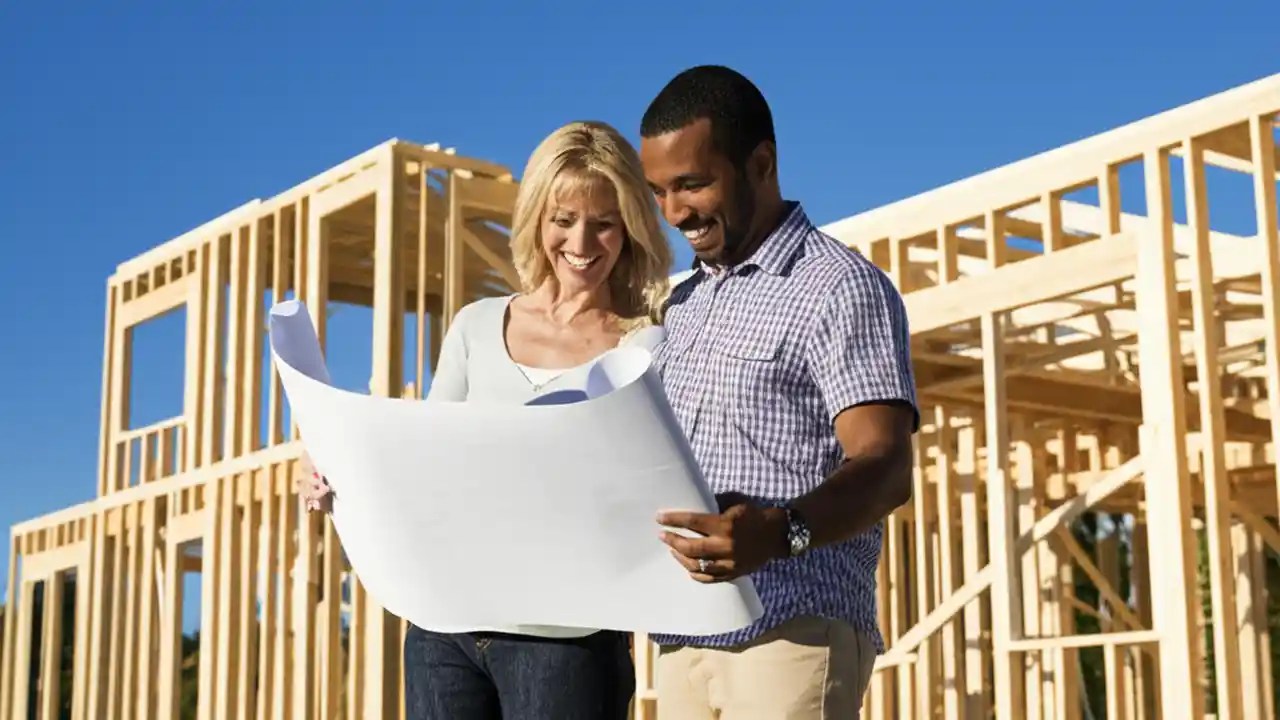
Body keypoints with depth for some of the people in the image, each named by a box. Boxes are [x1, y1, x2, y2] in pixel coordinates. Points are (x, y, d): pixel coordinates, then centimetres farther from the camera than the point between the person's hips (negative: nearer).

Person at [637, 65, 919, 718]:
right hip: (683, 640, 7)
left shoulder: (841, 286, -5)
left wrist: (778, 532, -34)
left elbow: (884, 467, -16)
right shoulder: (680, 307, 18)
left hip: (793, 635, -7)